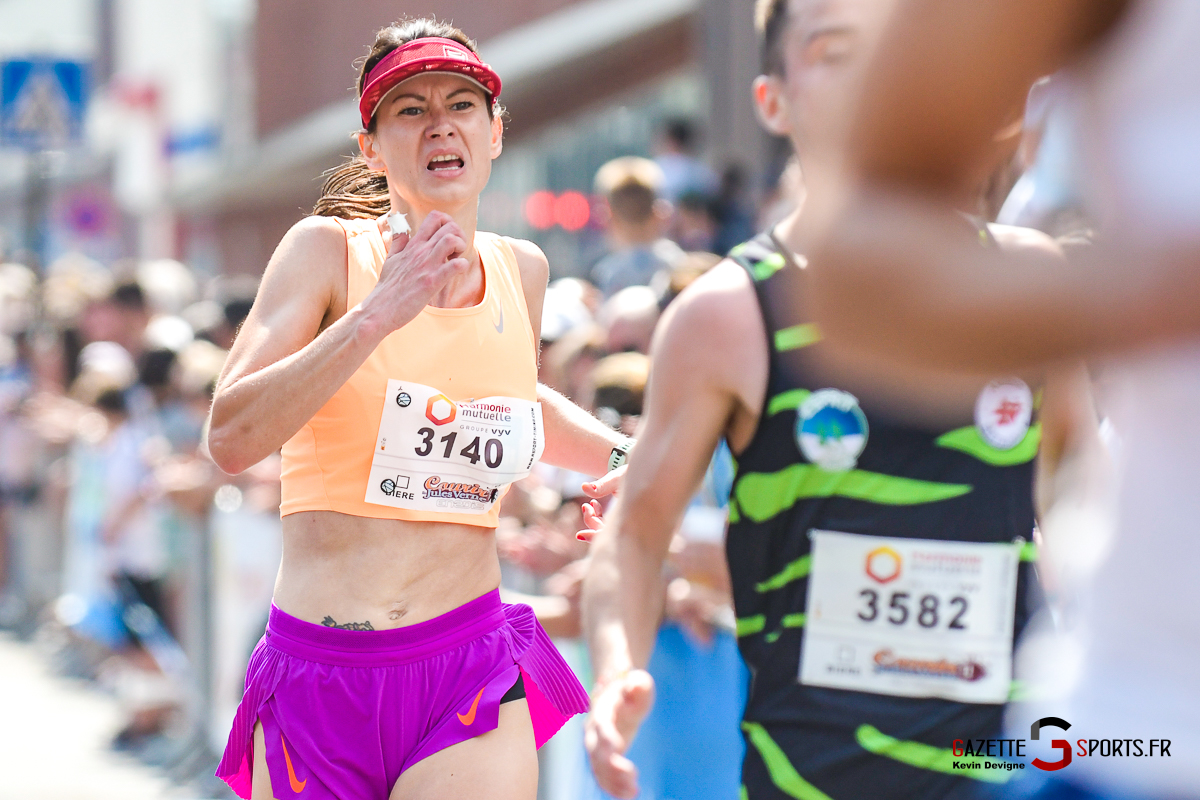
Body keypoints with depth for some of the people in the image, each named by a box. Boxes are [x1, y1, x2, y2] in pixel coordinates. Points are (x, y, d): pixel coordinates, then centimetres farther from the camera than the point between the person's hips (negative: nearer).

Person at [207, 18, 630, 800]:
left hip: (469, 676, 2)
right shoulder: (329, 250, -4)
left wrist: (628, 455, 16)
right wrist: (376, 316, -21)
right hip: (319, 676, -2)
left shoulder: (521, 271, 8)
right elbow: (232, 437, -16)